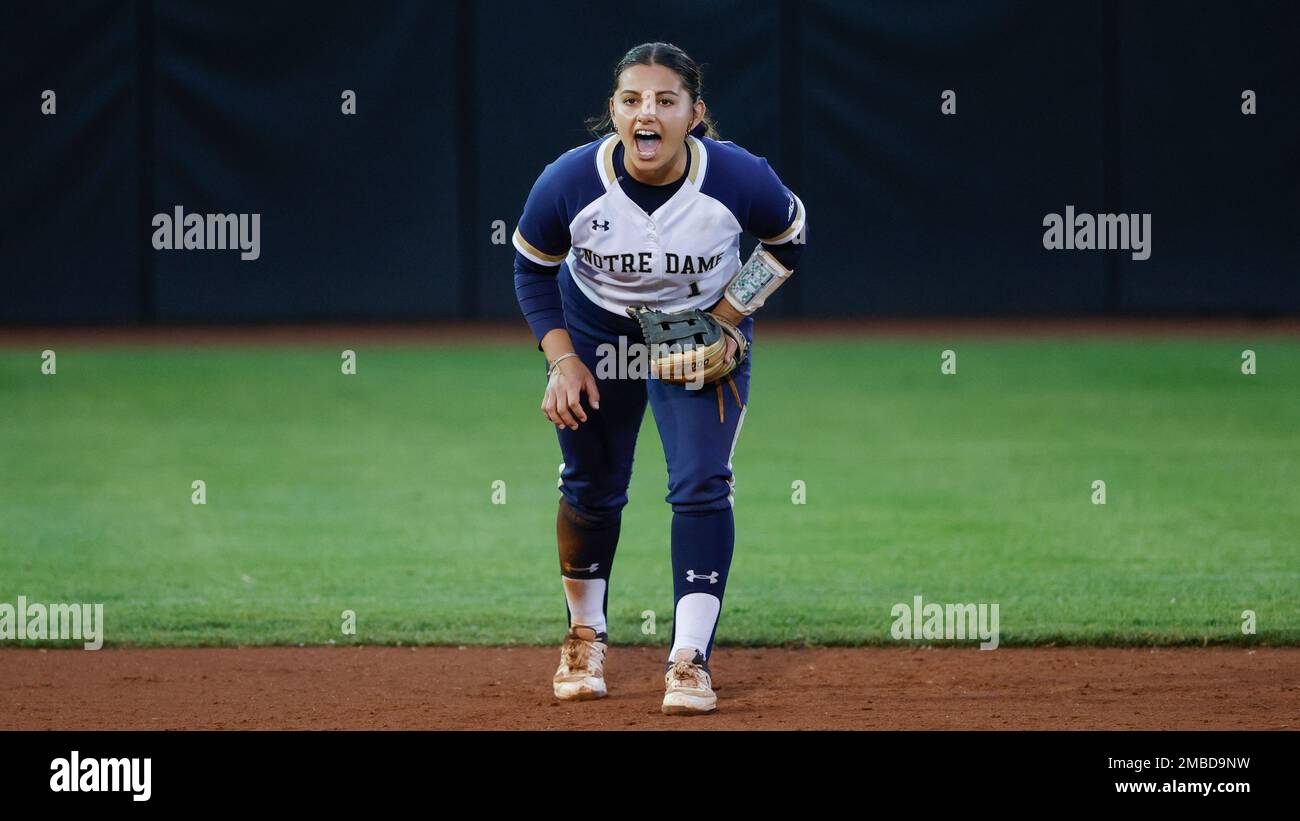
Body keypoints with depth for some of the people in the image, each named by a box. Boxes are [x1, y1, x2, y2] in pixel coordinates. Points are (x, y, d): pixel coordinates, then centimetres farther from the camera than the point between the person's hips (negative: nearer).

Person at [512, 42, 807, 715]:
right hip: (596, 331, 1)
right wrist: (562, 360, -15)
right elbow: (533, 267, -8)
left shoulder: (739, 178, -29)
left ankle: (689, 658, -6)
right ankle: (586, 636, 32)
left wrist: (727, 318, -14)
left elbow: (788, 241, -6)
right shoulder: (569, 181, -28)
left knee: (701, 487, -11)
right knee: (590, 488, 9)